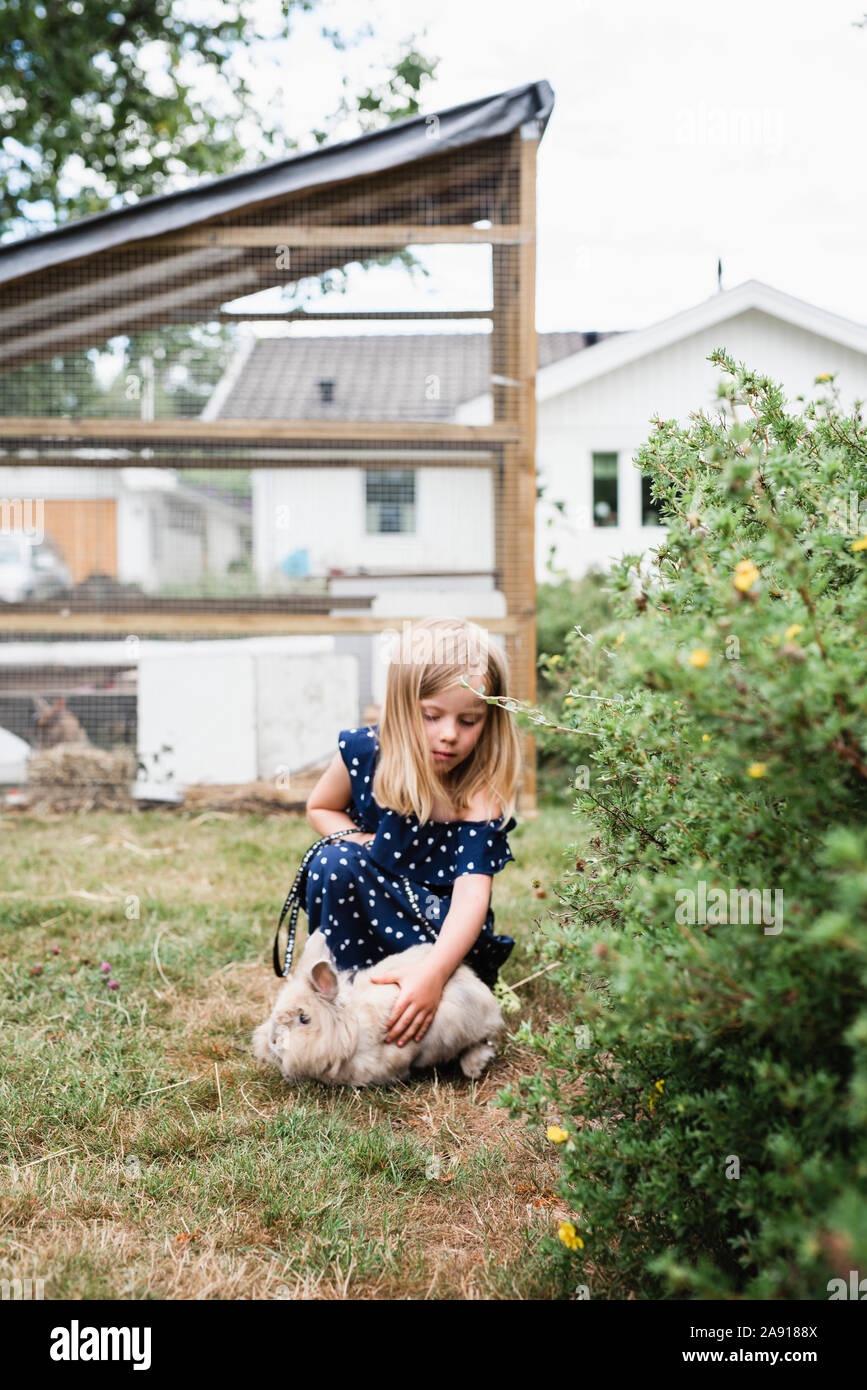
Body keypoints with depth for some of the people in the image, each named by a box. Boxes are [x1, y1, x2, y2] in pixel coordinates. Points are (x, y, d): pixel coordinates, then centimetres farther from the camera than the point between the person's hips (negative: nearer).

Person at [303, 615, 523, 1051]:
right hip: (364, 911, 2)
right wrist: (361, 843, -16)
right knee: (334, 862, -29)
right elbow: (319, 807, 5)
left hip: (444, 931, -1)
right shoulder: (362, 752, -16)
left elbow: (472, 895, -31)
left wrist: (432, 973, -47)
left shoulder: (483, 793, -21)